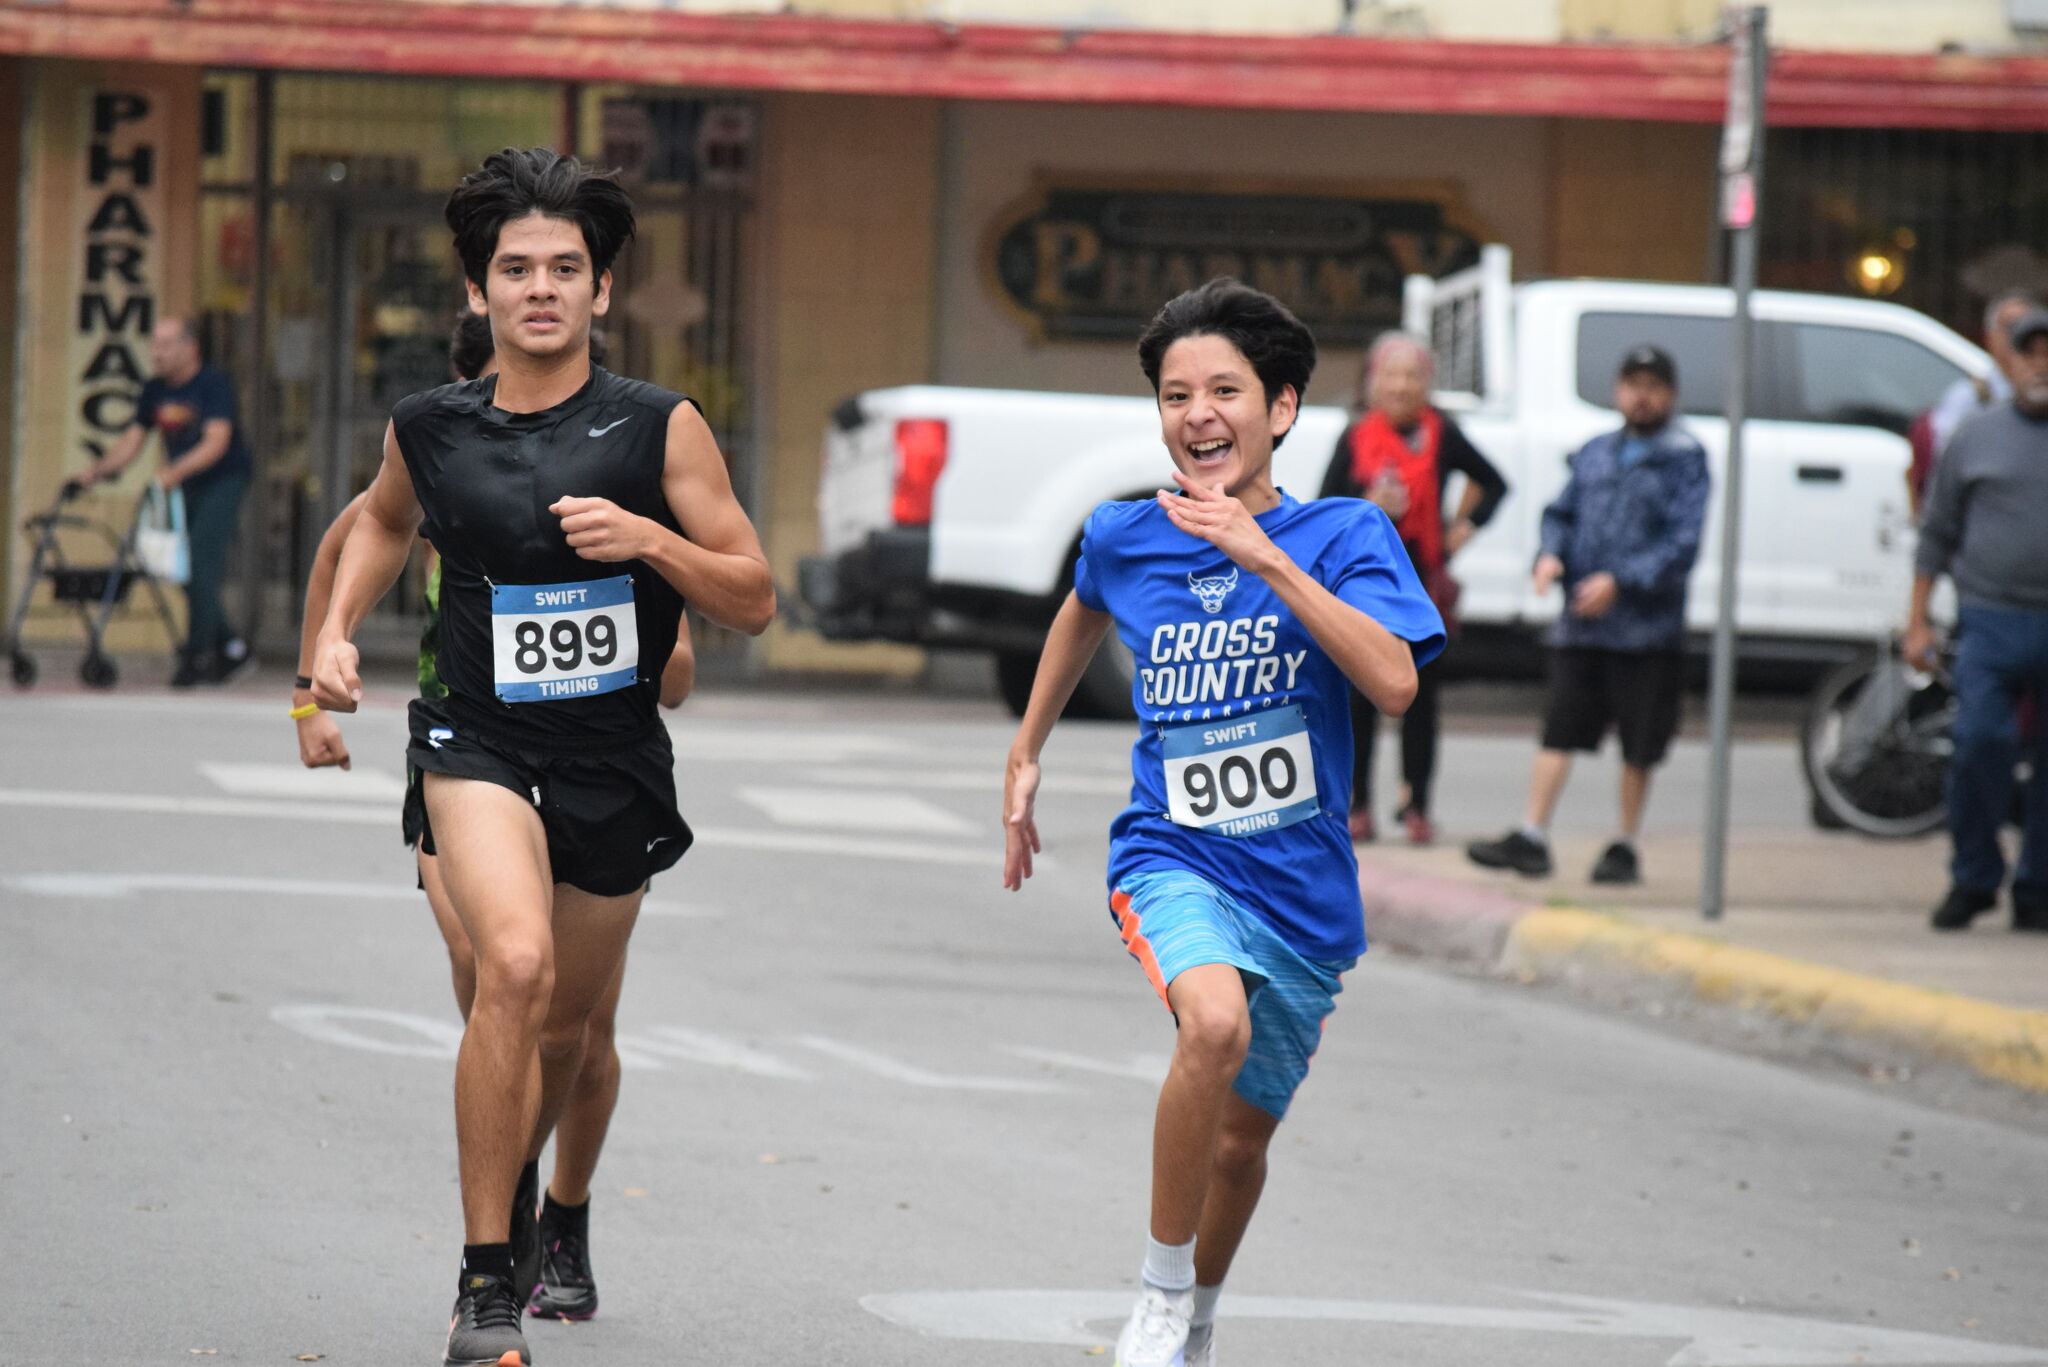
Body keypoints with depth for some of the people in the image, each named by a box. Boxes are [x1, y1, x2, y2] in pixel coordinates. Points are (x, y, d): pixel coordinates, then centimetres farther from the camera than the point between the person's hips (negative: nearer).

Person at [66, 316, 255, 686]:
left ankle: (196, 654, -14)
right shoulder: (155, 391, 7)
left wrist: (175, 471, -36)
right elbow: (132, 439, 8)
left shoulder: (214, 384, -14)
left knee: (201, 566, -17)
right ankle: (233, 650, 17)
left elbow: (217, 442, -24)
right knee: (186, 574, 5)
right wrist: (96, 471, -7)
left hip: (224, 480, -7)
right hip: (185, 489, 7)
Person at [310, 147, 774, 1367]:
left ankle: (519, 1188, 52)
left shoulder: (660, 430, -7)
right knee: (516, 965, -28)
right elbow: (387, 520, 23)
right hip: (480, 745, -2)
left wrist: (649, 540, -21)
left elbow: (753, 601, -6)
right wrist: (339, 628, 9)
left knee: (570, 1027, 17)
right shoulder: (431, 429, -2)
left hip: (616, 763, 2)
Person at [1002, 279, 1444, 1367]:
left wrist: (1265, 556, -28)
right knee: (1216, 1020, -33)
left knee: (1242, 1137, 15)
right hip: (1173, 859, -1)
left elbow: (1393, 682, -25)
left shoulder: (1344, 535, -8)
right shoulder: (1126, 538, 0)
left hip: (1301, 884, 1)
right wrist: (1025, 755, 28)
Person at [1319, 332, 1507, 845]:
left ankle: (1416, 806, 6)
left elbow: (1492, 484, 16)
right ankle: (1358, 806, 7)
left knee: (1420, 697, 0)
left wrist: (1465, 527, 5)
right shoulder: (1356, 438, 3)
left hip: (1422, 583, 0)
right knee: (1359, 698, -1)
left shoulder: (1441, 435, 2)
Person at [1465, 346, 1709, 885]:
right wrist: (1551, 555, -2)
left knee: (1638, 745, 5)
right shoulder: (1595, 452, 14)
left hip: (1646, 627, -4)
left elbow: (1683, 542, -10)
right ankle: (1531, 837, -2)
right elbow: (1563, 512, 20)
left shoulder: (1684, 459, -3)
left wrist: (1621, 582, -19)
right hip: (1580, 623, 4)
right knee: (1559, 729, -1)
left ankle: (1625, 846, 16)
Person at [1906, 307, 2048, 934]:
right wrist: (1918, 619, 8)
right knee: (1979, 742, -14)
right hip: (1992, 618, 0)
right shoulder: (1976, 439, 10)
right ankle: (1972, 878, 2)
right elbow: (1937, 533, 13)